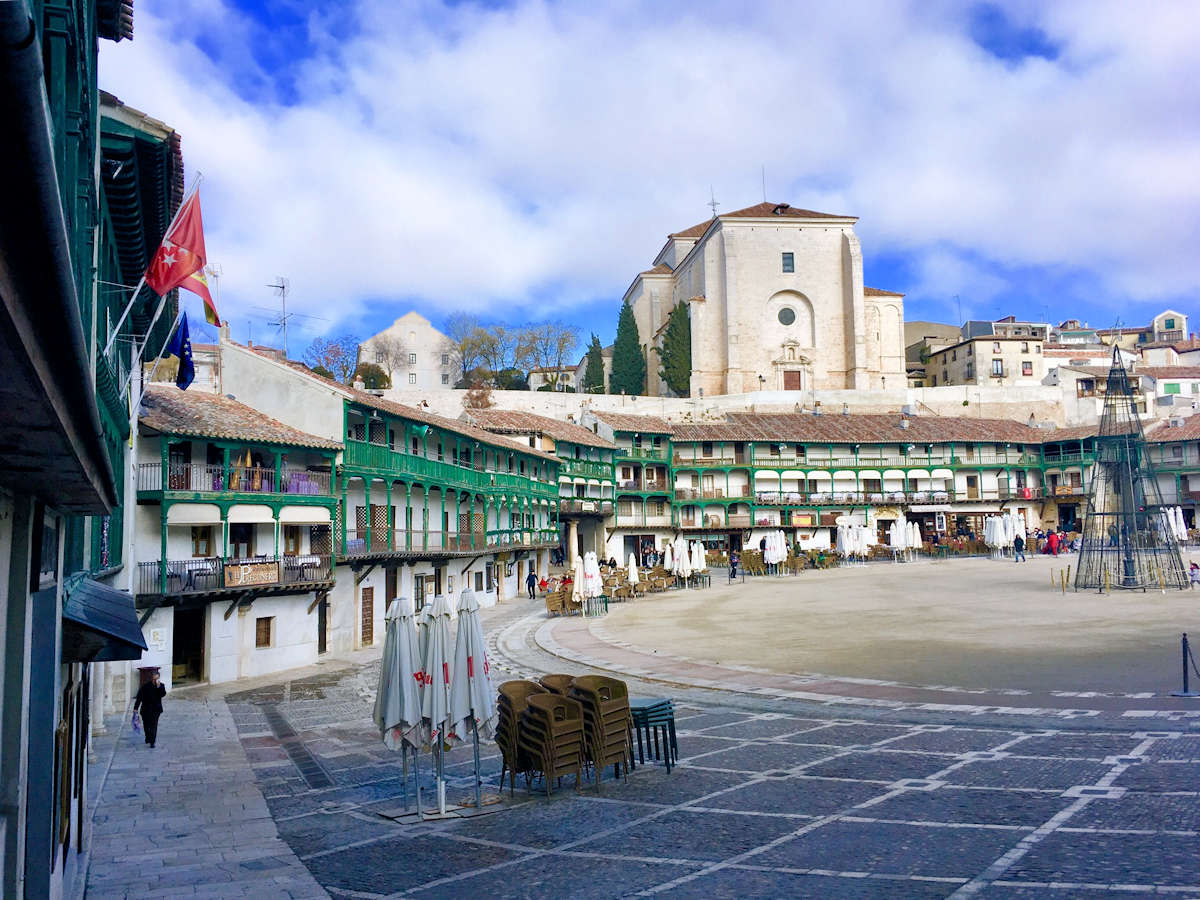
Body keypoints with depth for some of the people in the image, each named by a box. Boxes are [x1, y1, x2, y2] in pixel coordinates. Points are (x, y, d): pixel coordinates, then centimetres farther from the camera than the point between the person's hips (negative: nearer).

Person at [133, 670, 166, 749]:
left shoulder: (161, 686, 1)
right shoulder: (145, 686, -4)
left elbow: (163, 694, -15)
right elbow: (139, 697, -3)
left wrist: (158, 686, -23)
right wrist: (136, 708, -7)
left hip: (156, 709, -1)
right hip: (146, 709, 1)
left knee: (154, 725, -9)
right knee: (146, 725, 12)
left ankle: (152, 742, -9)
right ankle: (148, 737, 39)